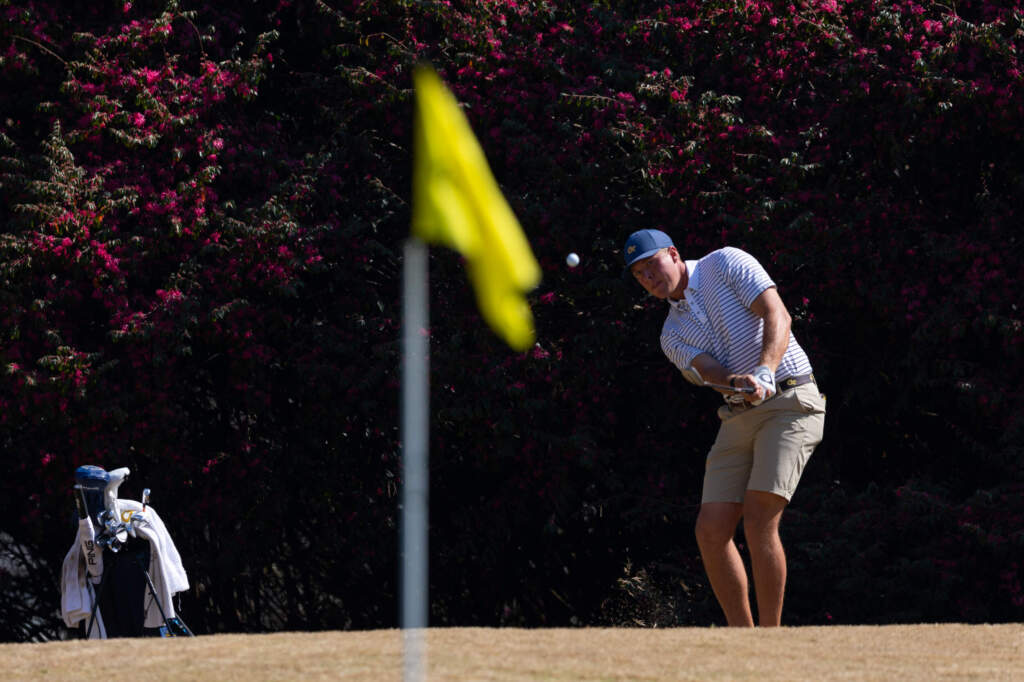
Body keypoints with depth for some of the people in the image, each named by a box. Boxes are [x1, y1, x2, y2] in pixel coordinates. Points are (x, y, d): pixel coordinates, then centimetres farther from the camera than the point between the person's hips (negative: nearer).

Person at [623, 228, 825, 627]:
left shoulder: (726, 264, 1)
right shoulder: (673, 335, 14)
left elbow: (777, 316, -11)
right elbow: (712, 374, -5)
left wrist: (764, 373, -28)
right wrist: (738, 383, -29)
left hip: (790, 401, -7)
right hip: (738, 419, 7)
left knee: (758, 521, -19)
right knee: (711, 530, -4)